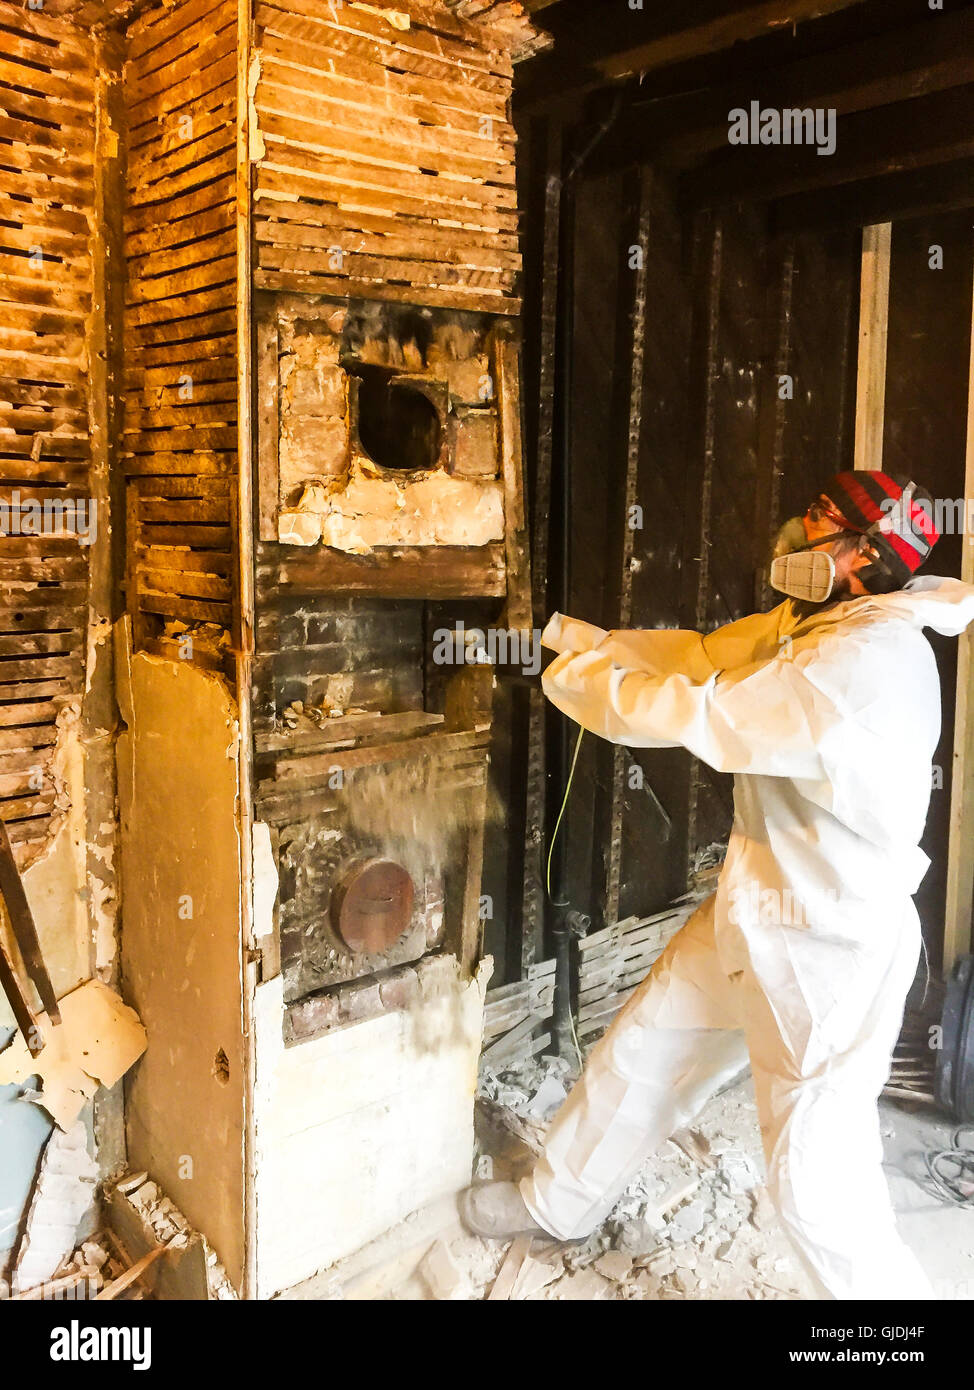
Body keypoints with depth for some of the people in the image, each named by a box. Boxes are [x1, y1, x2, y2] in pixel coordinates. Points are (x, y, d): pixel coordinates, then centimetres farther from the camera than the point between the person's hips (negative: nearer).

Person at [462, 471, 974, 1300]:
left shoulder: (869, 659, -26)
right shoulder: (809, 625, 4)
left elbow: (702, 716, -26)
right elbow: (700, 657, 10)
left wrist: (569, 673, -13)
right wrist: (563, 631, 6)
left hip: (832, 945, -10)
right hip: (758, 916, 10)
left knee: (816, 1176, 0)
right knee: (644, 1047, 21)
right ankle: (559, 1203, 43)